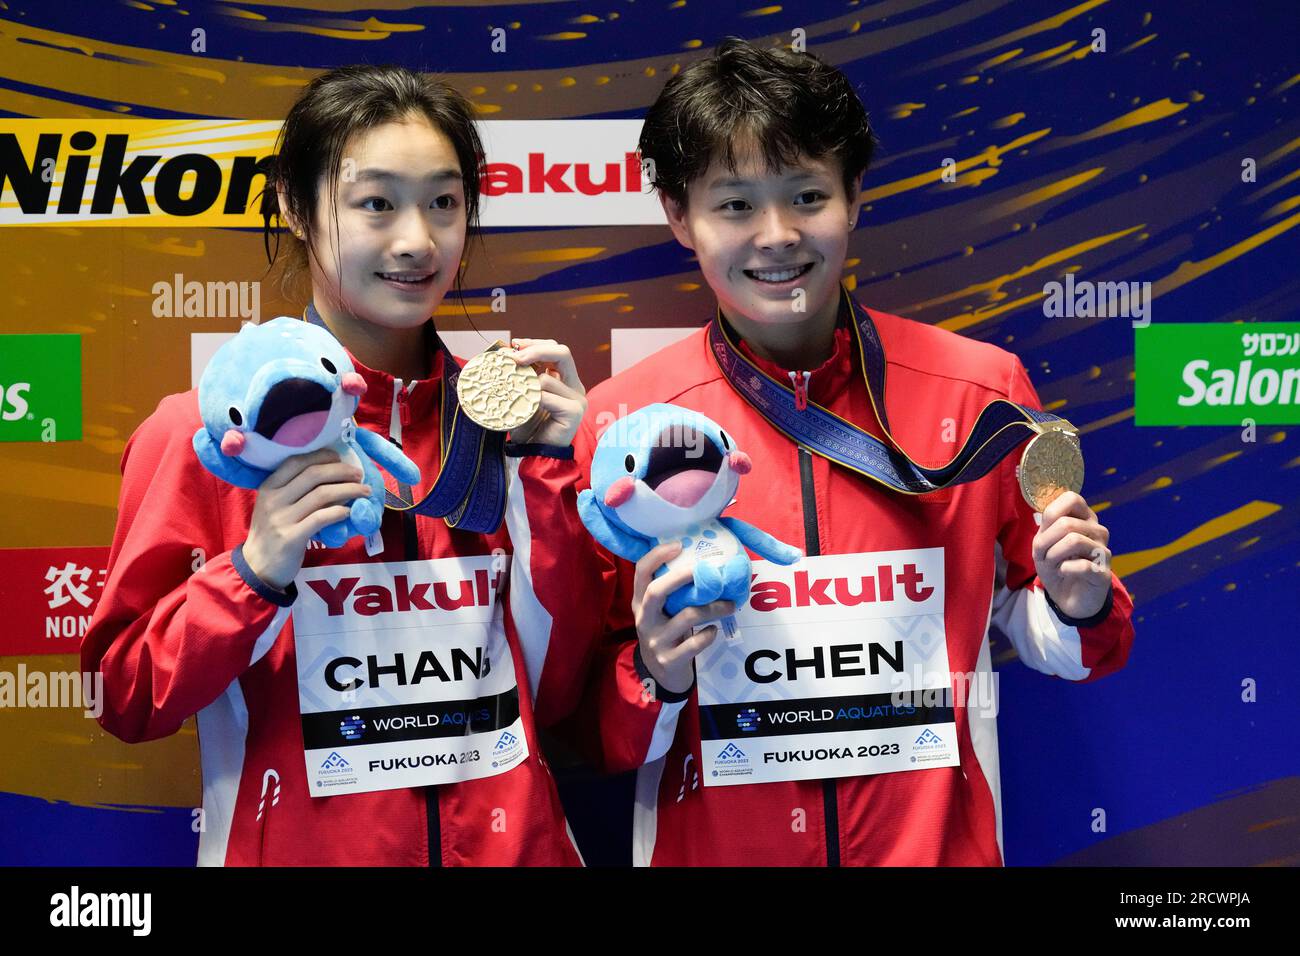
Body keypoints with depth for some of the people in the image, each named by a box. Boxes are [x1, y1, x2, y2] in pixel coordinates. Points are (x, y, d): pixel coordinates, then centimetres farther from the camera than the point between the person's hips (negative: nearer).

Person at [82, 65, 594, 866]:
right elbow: (129, 703, -7)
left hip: (513, 843, 3)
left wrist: (548, 470, -12)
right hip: (299, 844, -2)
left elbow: (555, 685, -3)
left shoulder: (506, 418, -3)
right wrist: (255, 572, -22)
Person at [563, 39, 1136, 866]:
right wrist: (656, 678, -22)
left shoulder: (982, 391, -9)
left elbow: (1031, 624, 6)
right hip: (708, 844, -1)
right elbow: (590, 720, -3)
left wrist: (1078, 610, -13)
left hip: (940, 839, 1)